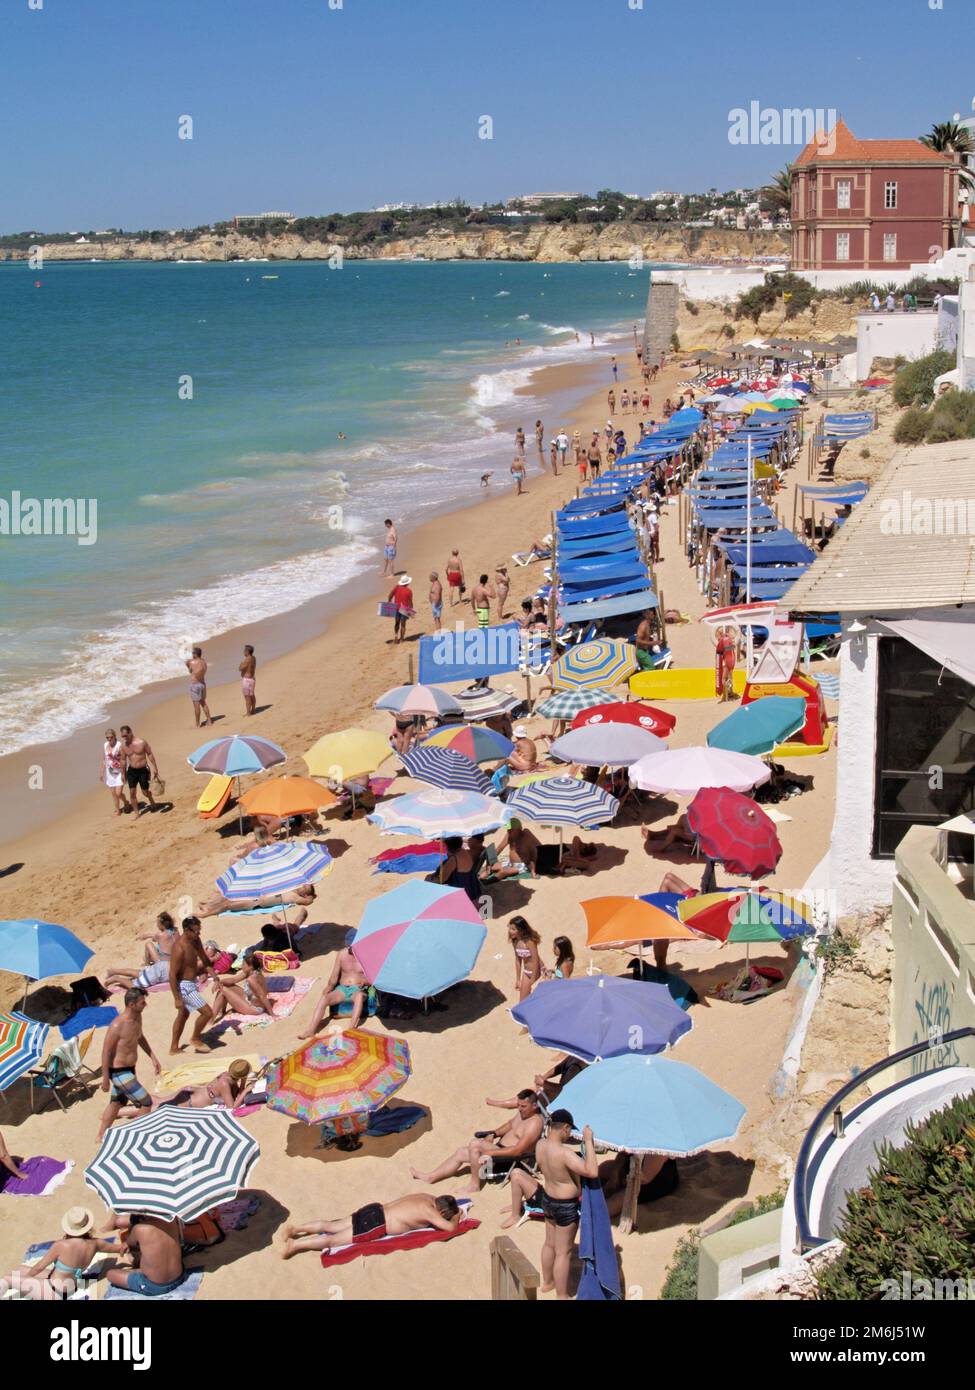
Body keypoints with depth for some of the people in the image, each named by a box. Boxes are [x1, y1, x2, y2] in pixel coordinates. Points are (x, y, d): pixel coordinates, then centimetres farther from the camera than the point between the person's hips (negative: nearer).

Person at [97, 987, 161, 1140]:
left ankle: (101, 1136, 40)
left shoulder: (137, 1016, -1)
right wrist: (105, 1079, -16)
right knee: (146, 1103, -5)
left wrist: (153, 1057, 15)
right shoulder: (117, 1026, -28)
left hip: (129, 1069, 9)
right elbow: (106, 1053, -21)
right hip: (119, 1073, -9)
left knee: (117, 1103, 24)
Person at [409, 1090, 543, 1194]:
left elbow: (517, 1151, -29)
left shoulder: (534, 1123, -24)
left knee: (475, 1144, -26)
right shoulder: (523, 1112, 6)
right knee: (461, 1153, 7)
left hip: (510, 1161, -10)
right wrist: (494, 1134, 10)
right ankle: (429, 1177, 13)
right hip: (500, 1148, 10)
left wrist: (489, 1153, -27)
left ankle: (475, 1184, -13)